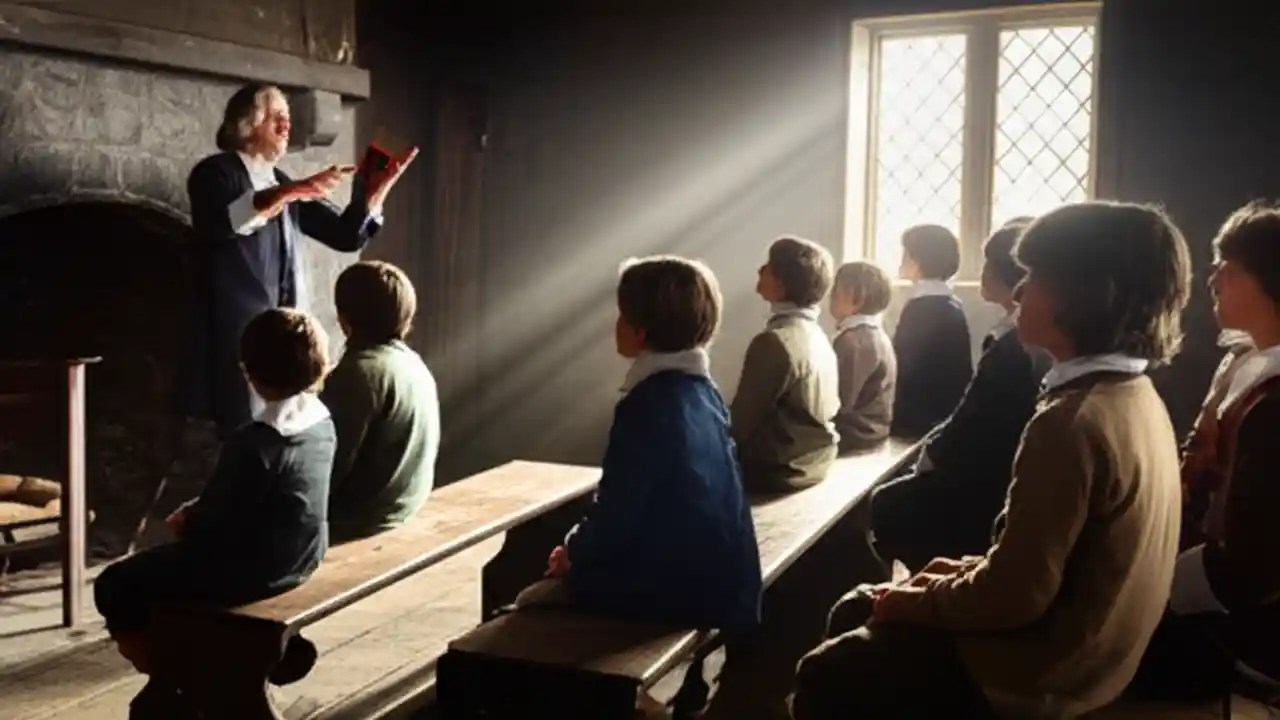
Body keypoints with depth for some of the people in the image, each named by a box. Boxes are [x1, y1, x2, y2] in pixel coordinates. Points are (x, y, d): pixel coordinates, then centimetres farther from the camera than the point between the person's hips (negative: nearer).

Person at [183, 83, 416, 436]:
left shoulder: (284, 183, 19)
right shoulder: (215, 173, -1)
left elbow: (347, 234, 15)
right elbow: (218, 223, -24)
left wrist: (378, 187, 1)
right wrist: (288, 193, -29)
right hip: (237, 331, -6)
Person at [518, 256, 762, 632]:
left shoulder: (649, 404, -21)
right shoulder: (701, 389, 6)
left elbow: (616, 513, -21)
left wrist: (574, 551, 0)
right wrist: (582, 548, 14)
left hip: (672, 588, -8)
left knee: (533, 601, 7)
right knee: (558, 582, 23)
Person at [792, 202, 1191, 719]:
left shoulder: (1071, 422, -29)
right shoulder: (1136, 396, 2)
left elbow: (1016, 595, -27)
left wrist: (917, 601, -11)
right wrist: (971, 570, 8)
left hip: (1034, 670, -9)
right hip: (1079, 648, 9)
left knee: (825, 677, 5)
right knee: (854, 614, 19)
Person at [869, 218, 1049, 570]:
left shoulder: (1011, 347, -25)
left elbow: (970, 433, -19)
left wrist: (931, 453, -1)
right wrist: (938, 445, 6)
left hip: (987, 489, -9)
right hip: (1003, 481, 9)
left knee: (887, 506, 2)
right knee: (901, 498, 18)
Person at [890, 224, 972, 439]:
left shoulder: (920, 308, -17)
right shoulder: (953, 305, 9)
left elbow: (905, 372, -18)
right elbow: (960, 373, 13)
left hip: (919, 422, -8)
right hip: (947, 417, 8)